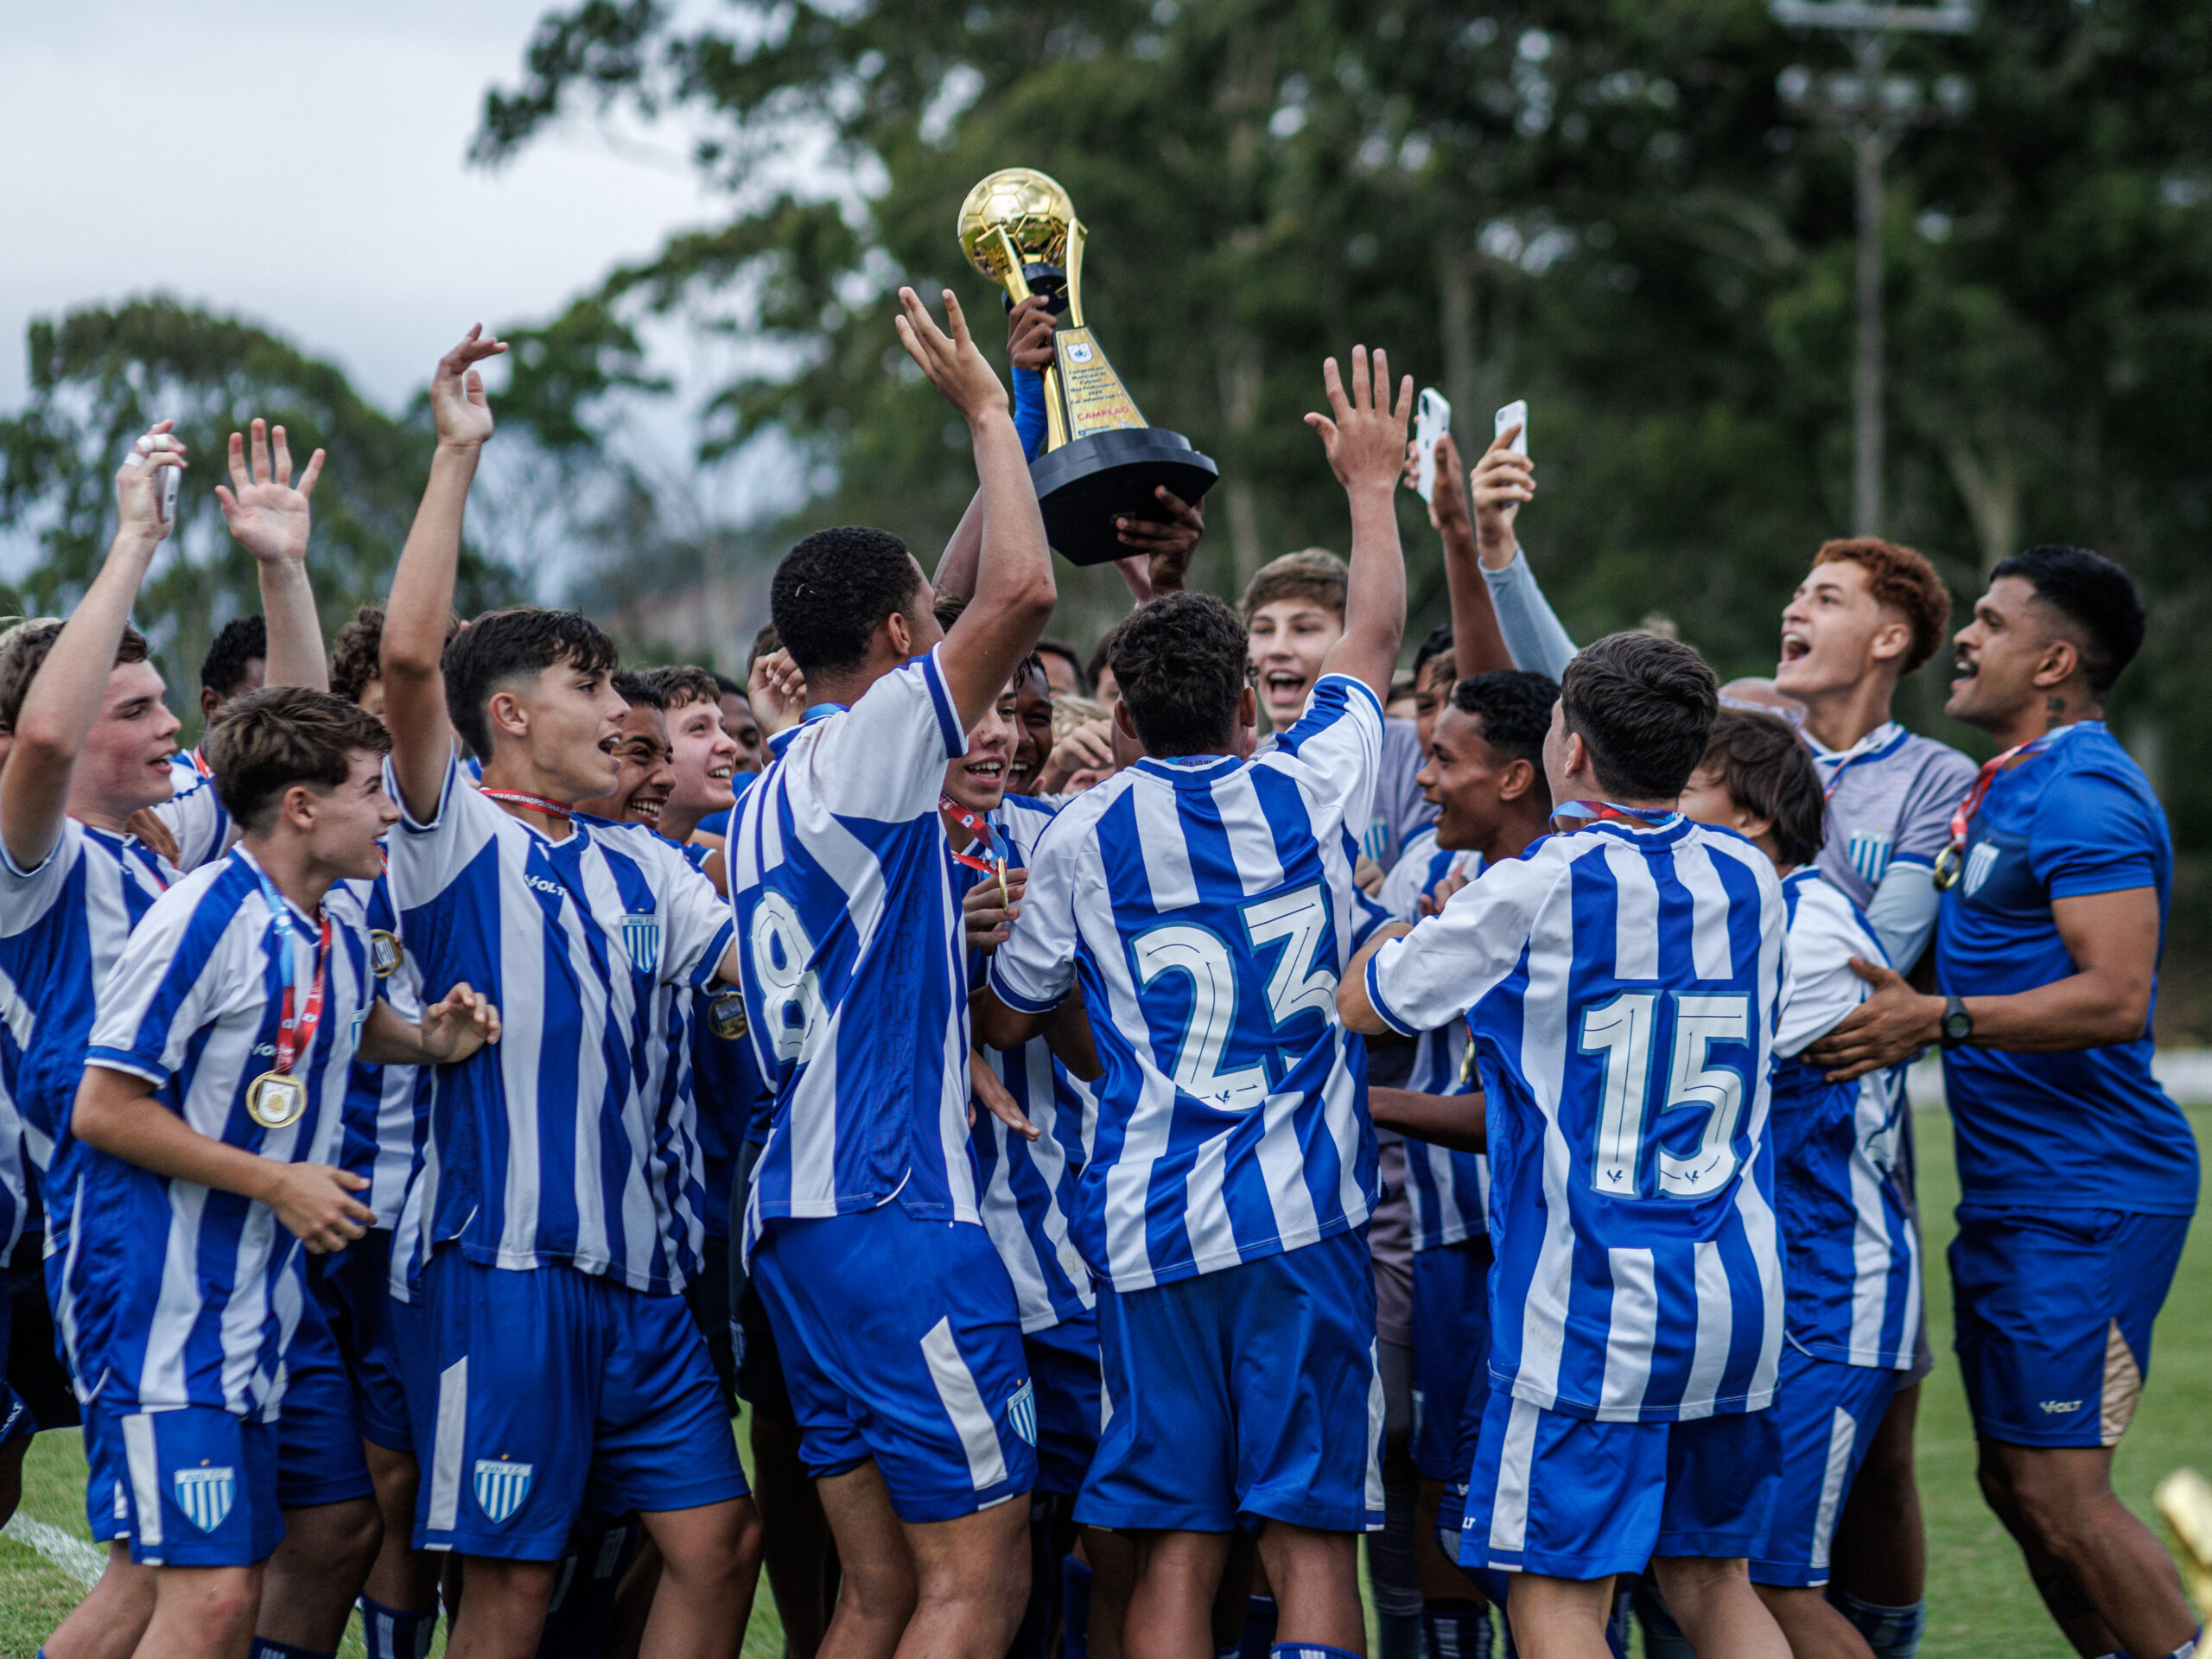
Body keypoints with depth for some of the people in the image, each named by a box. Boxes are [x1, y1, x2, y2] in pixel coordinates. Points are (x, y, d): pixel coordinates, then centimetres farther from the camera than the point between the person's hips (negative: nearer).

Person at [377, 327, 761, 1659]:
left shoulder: (640, 866, 17)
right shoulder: (459, 839, -3)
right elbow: (411, 657, -17)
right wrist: (458, 457, -16)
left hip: (641, 1262, 7)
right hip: (504, 1260, -7)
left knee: (719, 1542, 4)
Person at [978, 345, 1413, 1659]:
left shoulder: (1083, 838, 2)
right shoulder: (1310, 792, 1)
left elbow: (1009, 1019, 14)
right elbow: (1376, 635, 18)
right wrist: (1373, 482, 32)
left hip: (1147, 1230, 1)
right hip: (1301, 1215, -1)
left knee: (1175, 1550, 2)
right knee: (1312, 1542, -1)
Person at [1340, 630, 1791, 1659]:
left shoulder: (1531, 895, -10)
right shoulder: (1749, 883, 6)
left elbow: (1361, 1002, 3)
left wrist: (1406, 920, 24)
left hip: (1591, 1299, -6)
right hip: (1739, 1291, 6)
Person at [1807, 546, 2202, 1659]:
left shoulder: (2084, 795, -15)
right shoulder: (2002, 787, 17)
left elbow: (2114, 995, -26)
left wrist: (1940, 1020, -30)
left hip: (2084, 1200, -10)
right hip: (2012, 1193, 10)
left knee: (2056, 1488, -10)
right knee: (2015, 1483, 12)